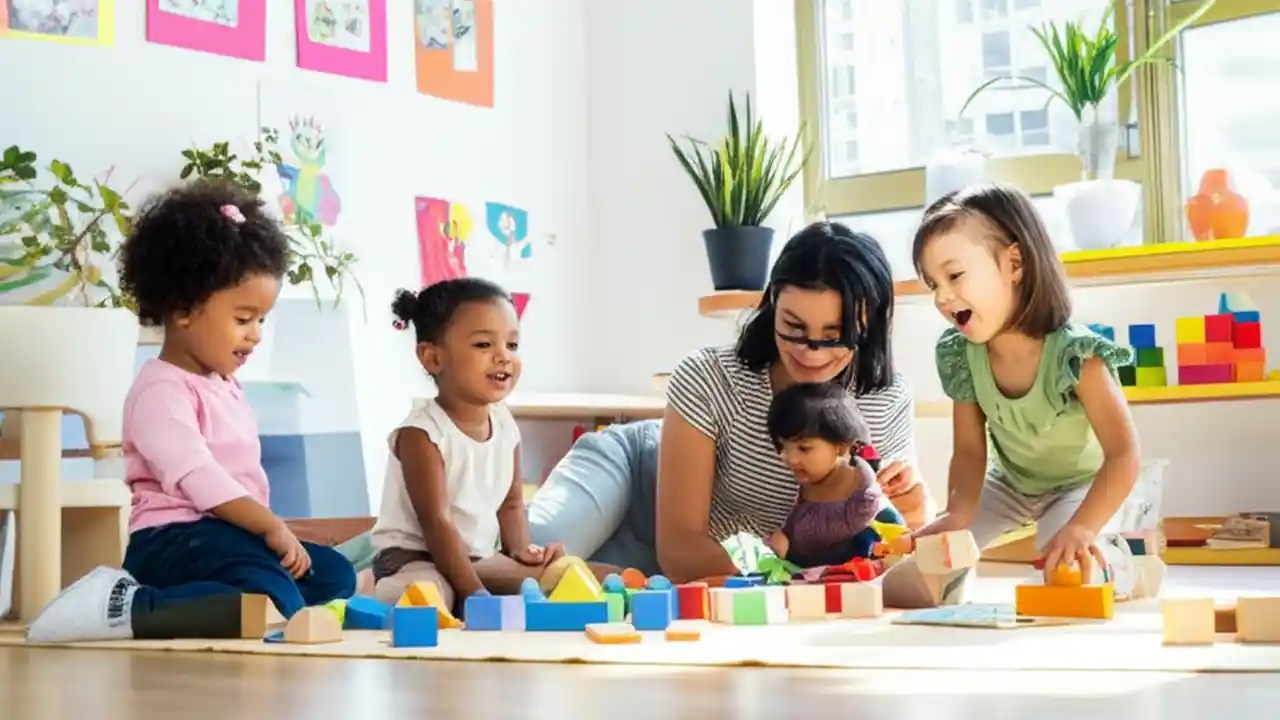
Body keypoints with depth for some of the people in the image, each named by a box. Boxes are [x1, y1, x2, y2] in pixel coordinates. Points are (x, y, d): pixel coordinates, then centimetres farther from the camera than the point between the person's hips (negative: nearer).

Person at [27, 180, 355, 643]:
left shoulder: (224, 387, 21)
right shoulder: (162, 389, -11)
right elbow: (196, 476, -22)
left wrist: (272, 532, 14)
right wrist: (271, 527, -25)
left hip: (228, 535, 11)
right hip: (173, 539, -10)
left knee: (335, 575, 5)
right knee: (275, 605, -30)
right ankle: (125, 608, -28)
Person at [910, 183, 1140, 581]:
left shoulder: (1074, 354, -36)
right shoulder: (961, 355, -19)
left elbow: (1123, 455, -39)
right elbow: (969, 450, -13)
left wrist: (1081, 528, -54)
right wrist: (957, 516, -33)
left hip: (1079, 483, -5)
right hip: (1010, 481, 5)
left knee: (1063, 566, -30)